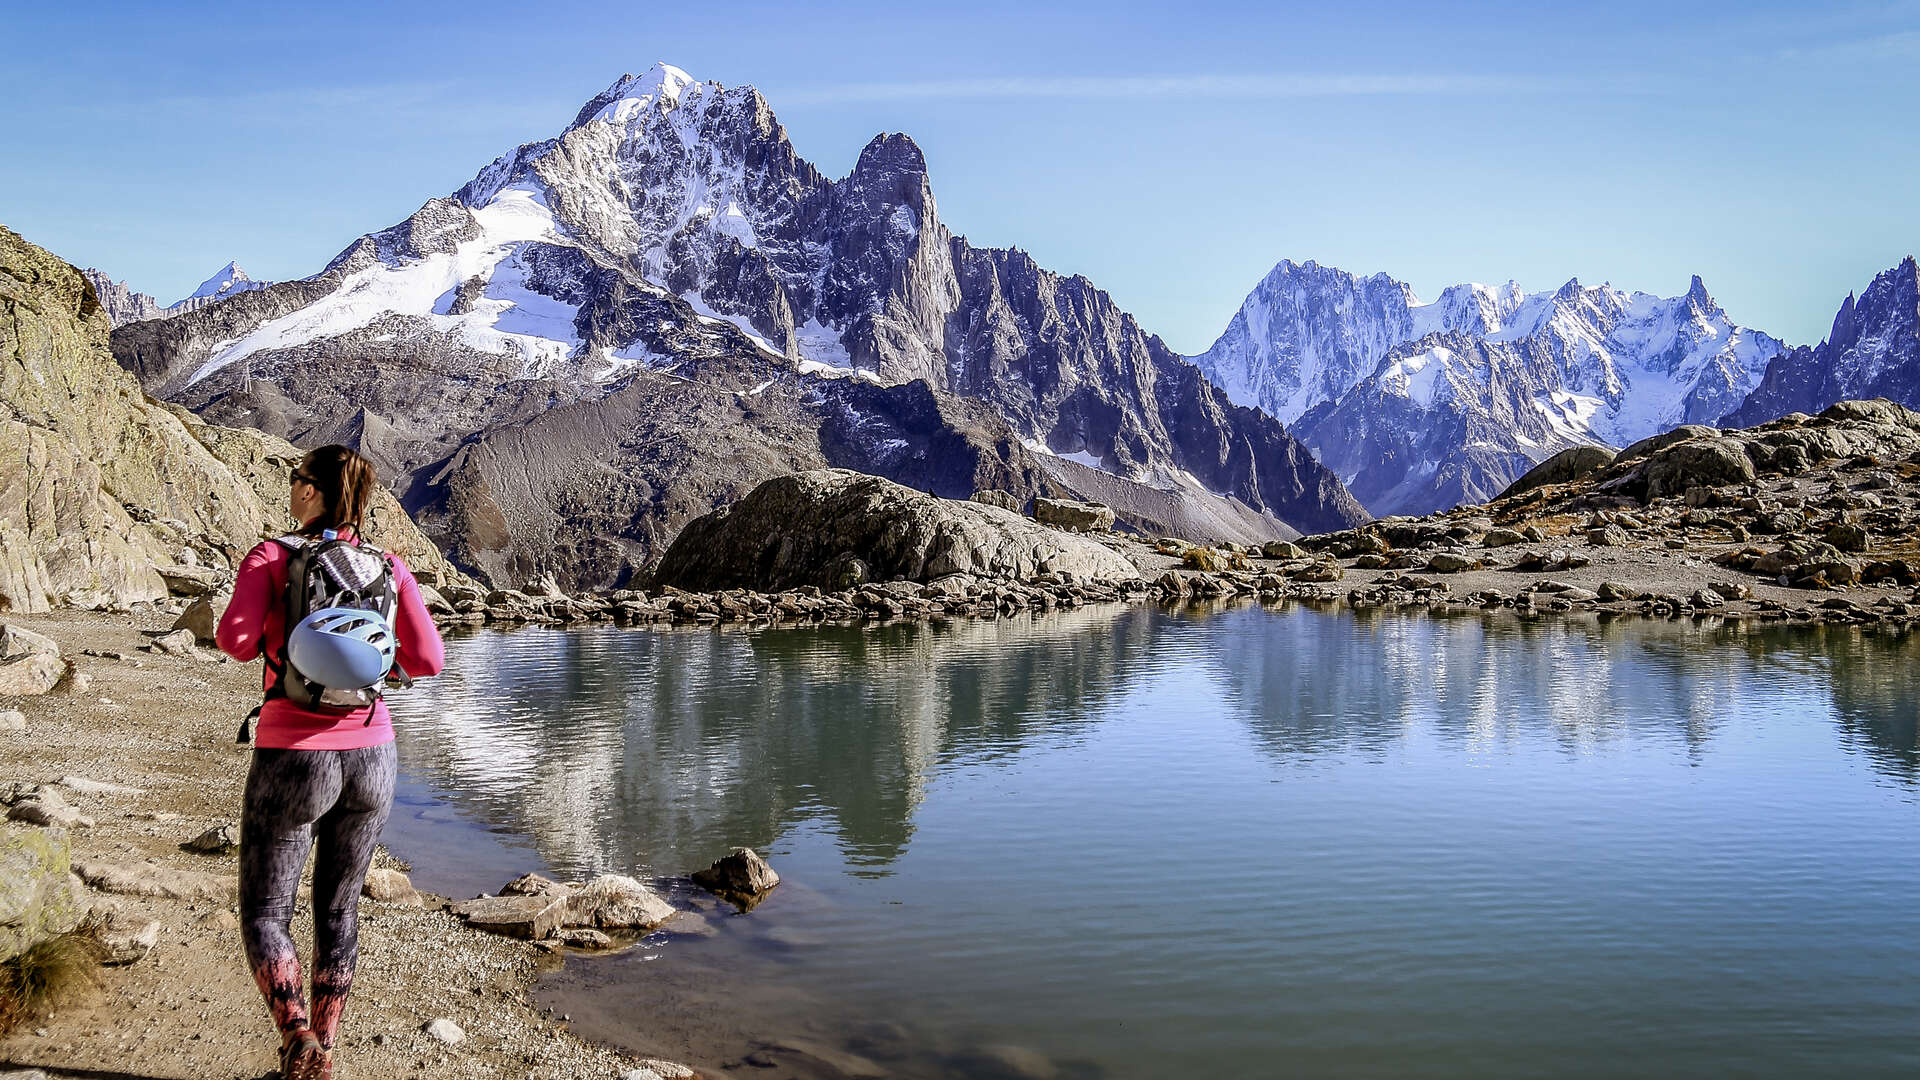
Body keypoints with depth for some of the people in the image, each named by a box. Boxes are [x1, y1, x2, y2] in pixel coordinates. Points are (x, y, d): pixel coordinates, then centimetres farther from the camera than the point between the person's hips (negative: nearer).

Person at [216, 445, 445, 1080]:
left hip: (294, 758, -3)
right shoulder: (389, 567, 2)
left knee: (263, 913, 10)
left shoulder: (270, 558, -6)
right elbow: (429, 662, 1)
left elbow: (236, 640, -18)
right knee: (338, 909, 17)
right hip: (370, 758, 4)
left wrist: (247, 640, 5)